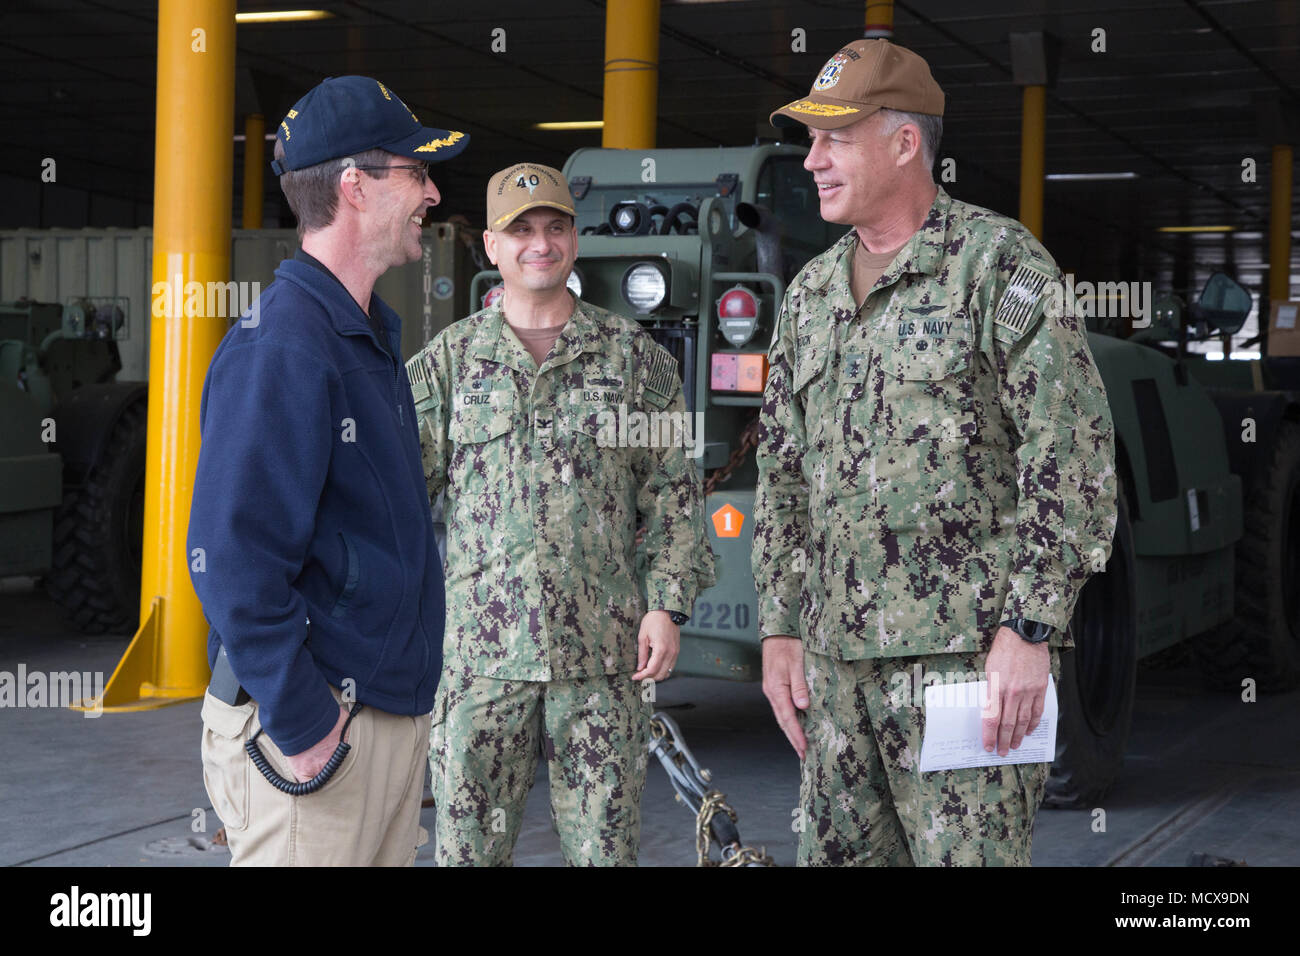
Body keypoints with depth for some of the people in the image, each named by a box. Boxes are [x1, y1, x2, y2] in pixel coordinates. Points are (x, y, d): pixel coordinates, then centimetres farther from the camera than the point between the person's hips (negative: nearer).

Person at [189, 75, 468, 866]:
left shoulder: (374, 338, 14)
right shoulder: (281, 347, -18)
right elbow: (232, 557, -24)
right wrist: (300, 724, -21)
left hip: (394, 710, 9)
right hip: (319, 732, -9)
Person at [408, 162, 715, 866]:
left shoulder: (633, 354, 8)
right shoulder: (451, 357, 9)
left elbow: (673, 491, 7)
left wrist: (668, 605, -2)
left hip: (604, 648, 0)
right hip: (481, 645, 0)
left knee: (604, 842, 4)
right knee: (468, 842, 3)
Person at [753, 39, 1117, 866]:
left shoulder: (1000, 263, -6)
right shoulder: (811, 293, 15)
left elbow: (1074, 457, -11)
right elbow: (783, 478, 19)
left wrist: (1029, 629, -17)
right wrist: (780, 628, 13)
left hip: (968, 646, -7)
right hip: (839, 652, 7)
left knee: (965, 852, -5)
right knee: (836, 852, 11)